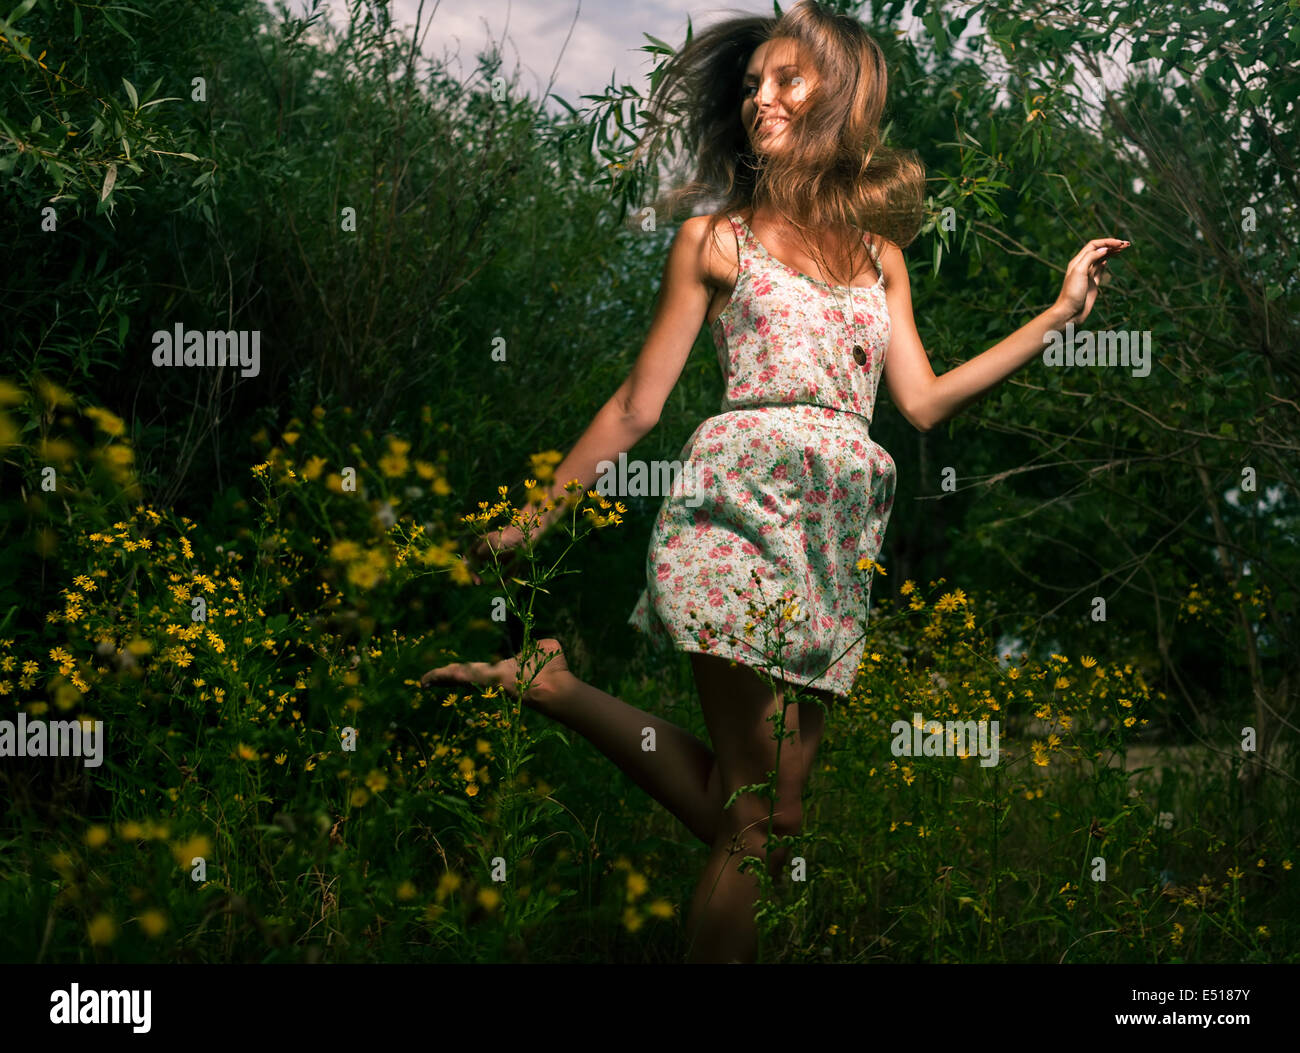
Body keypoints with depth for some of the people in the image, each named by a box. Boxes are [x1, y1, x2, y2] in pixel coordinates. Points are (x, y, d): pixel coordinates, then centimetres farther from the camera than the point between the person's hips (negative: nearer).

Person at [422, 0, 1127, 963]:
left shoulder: (880, 252, 21)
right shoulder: (715, 240, 10)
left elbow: (924, 402, 14)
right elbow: (637, 408, 11)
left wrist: (1061, 313, 12)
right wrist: (532, 518, 9)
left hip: (838, 536, 5)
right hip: (744, 498, -5)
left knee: (767, 817, -2)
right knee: (756, 819, -11)